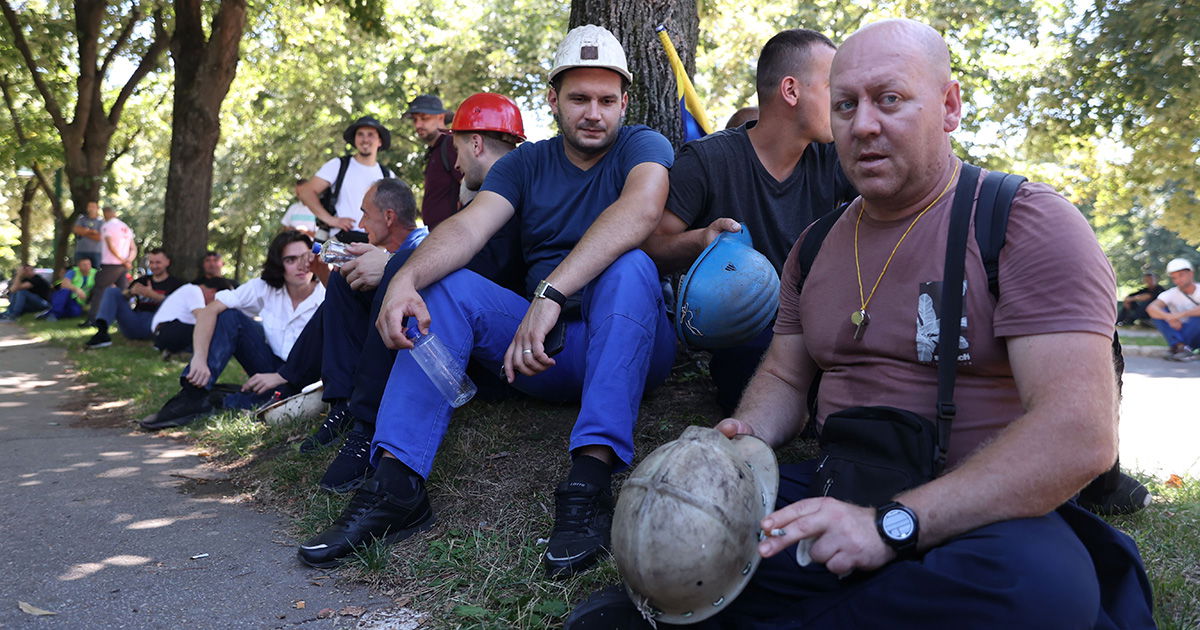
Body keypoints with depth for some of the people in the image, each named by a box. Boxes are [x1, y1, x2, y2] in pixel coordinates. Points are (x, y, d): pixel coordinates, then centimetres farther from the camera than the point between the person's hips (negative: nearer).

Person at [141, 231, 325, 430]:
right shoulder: (264, 288, -6)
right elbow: (210, 311, -14)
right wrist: (199, 359, -29)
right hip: (271, 365, 4)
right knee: (228, 316, -15)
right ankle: (193, 397, -22)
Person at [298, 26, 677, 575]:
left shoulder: (643, 146, -3)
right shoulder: (526, 164, 10)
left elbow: (640, 210, -27)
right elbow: (469, 225, -9)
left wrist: (550, 293, -39)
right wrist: (406, 277, -31)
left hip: (633, 347, -4)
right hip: (544, 350, 4)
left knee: (629, 265, -32)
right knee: (444, 284, -13)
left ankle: (590, 481, -40)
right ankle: (396, 486, -22)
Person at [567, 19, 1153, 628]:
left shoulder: (1030, 223, -8)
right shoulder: (817, 244, 11)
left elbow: (1080, 434, -19)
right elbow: (785, 376, 19)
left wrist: (892, 524, -27)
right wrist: (746, 437, -7)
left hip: (987, 515, -3)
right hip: (839, 496, 4)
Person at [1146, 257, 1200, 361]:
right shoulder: (1171, 294, -6)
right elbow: (1150, 308, -26)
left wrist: (1181, 314, -40)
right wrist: (1168, 317, -43)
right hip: (1179, 334, 2)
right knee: (1158, 312, -18)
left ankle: (1176, 348, -23)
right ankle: (1181, 347, -29)